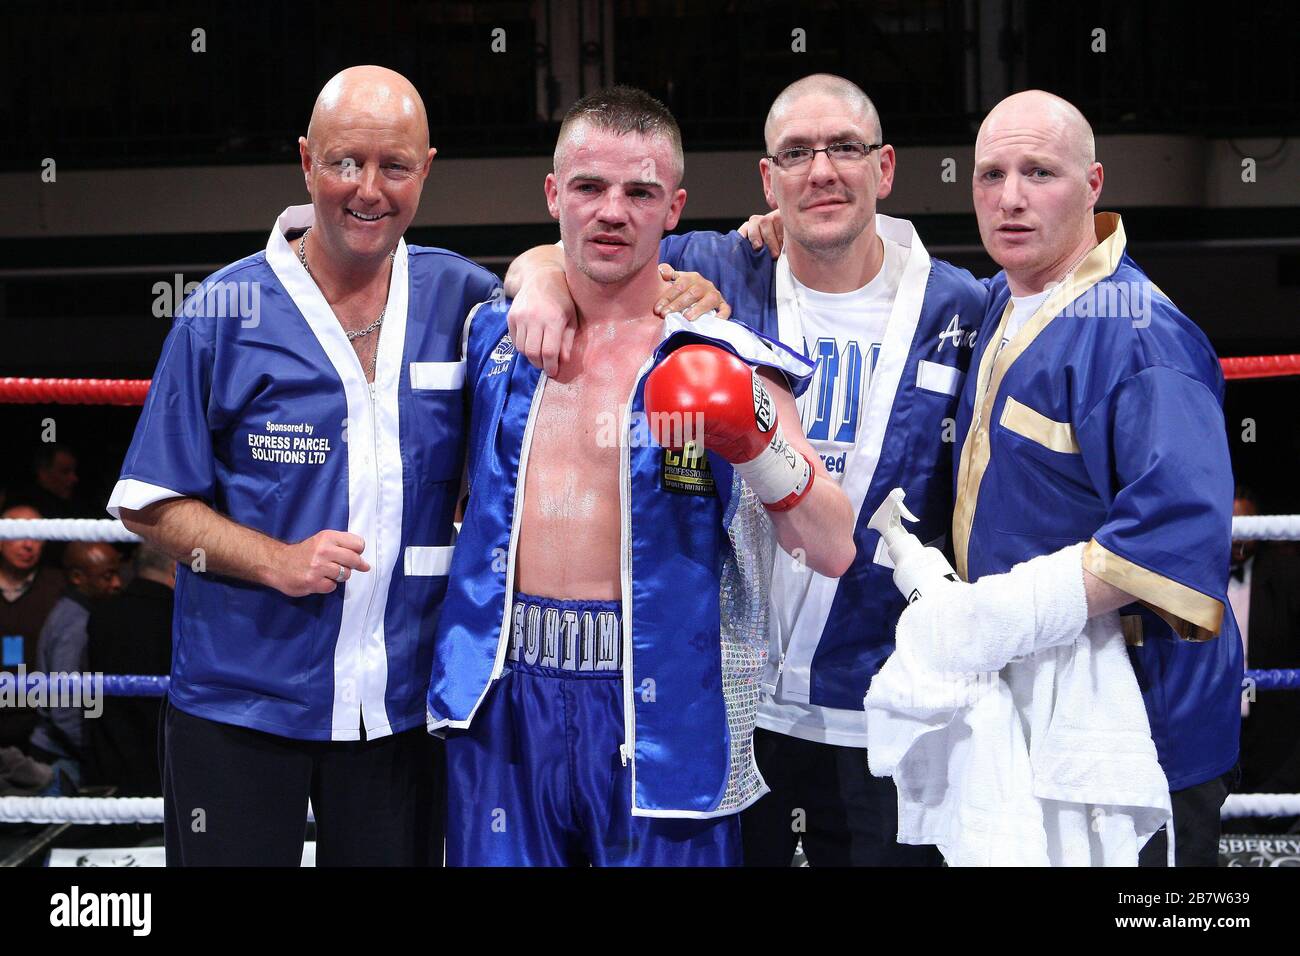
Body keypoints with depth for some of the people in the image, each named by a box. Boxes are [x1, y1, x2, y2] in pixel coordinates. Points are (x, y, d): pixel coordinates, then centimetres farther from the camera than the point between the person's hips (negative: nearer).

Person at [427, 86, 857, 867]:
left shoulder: (723, 365, -3)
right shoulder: (494, 339, 9)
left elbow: (834, 551, -10)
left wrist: (756, 441, -24)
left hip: (659, 707, -3)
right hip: (503, 698, 3)